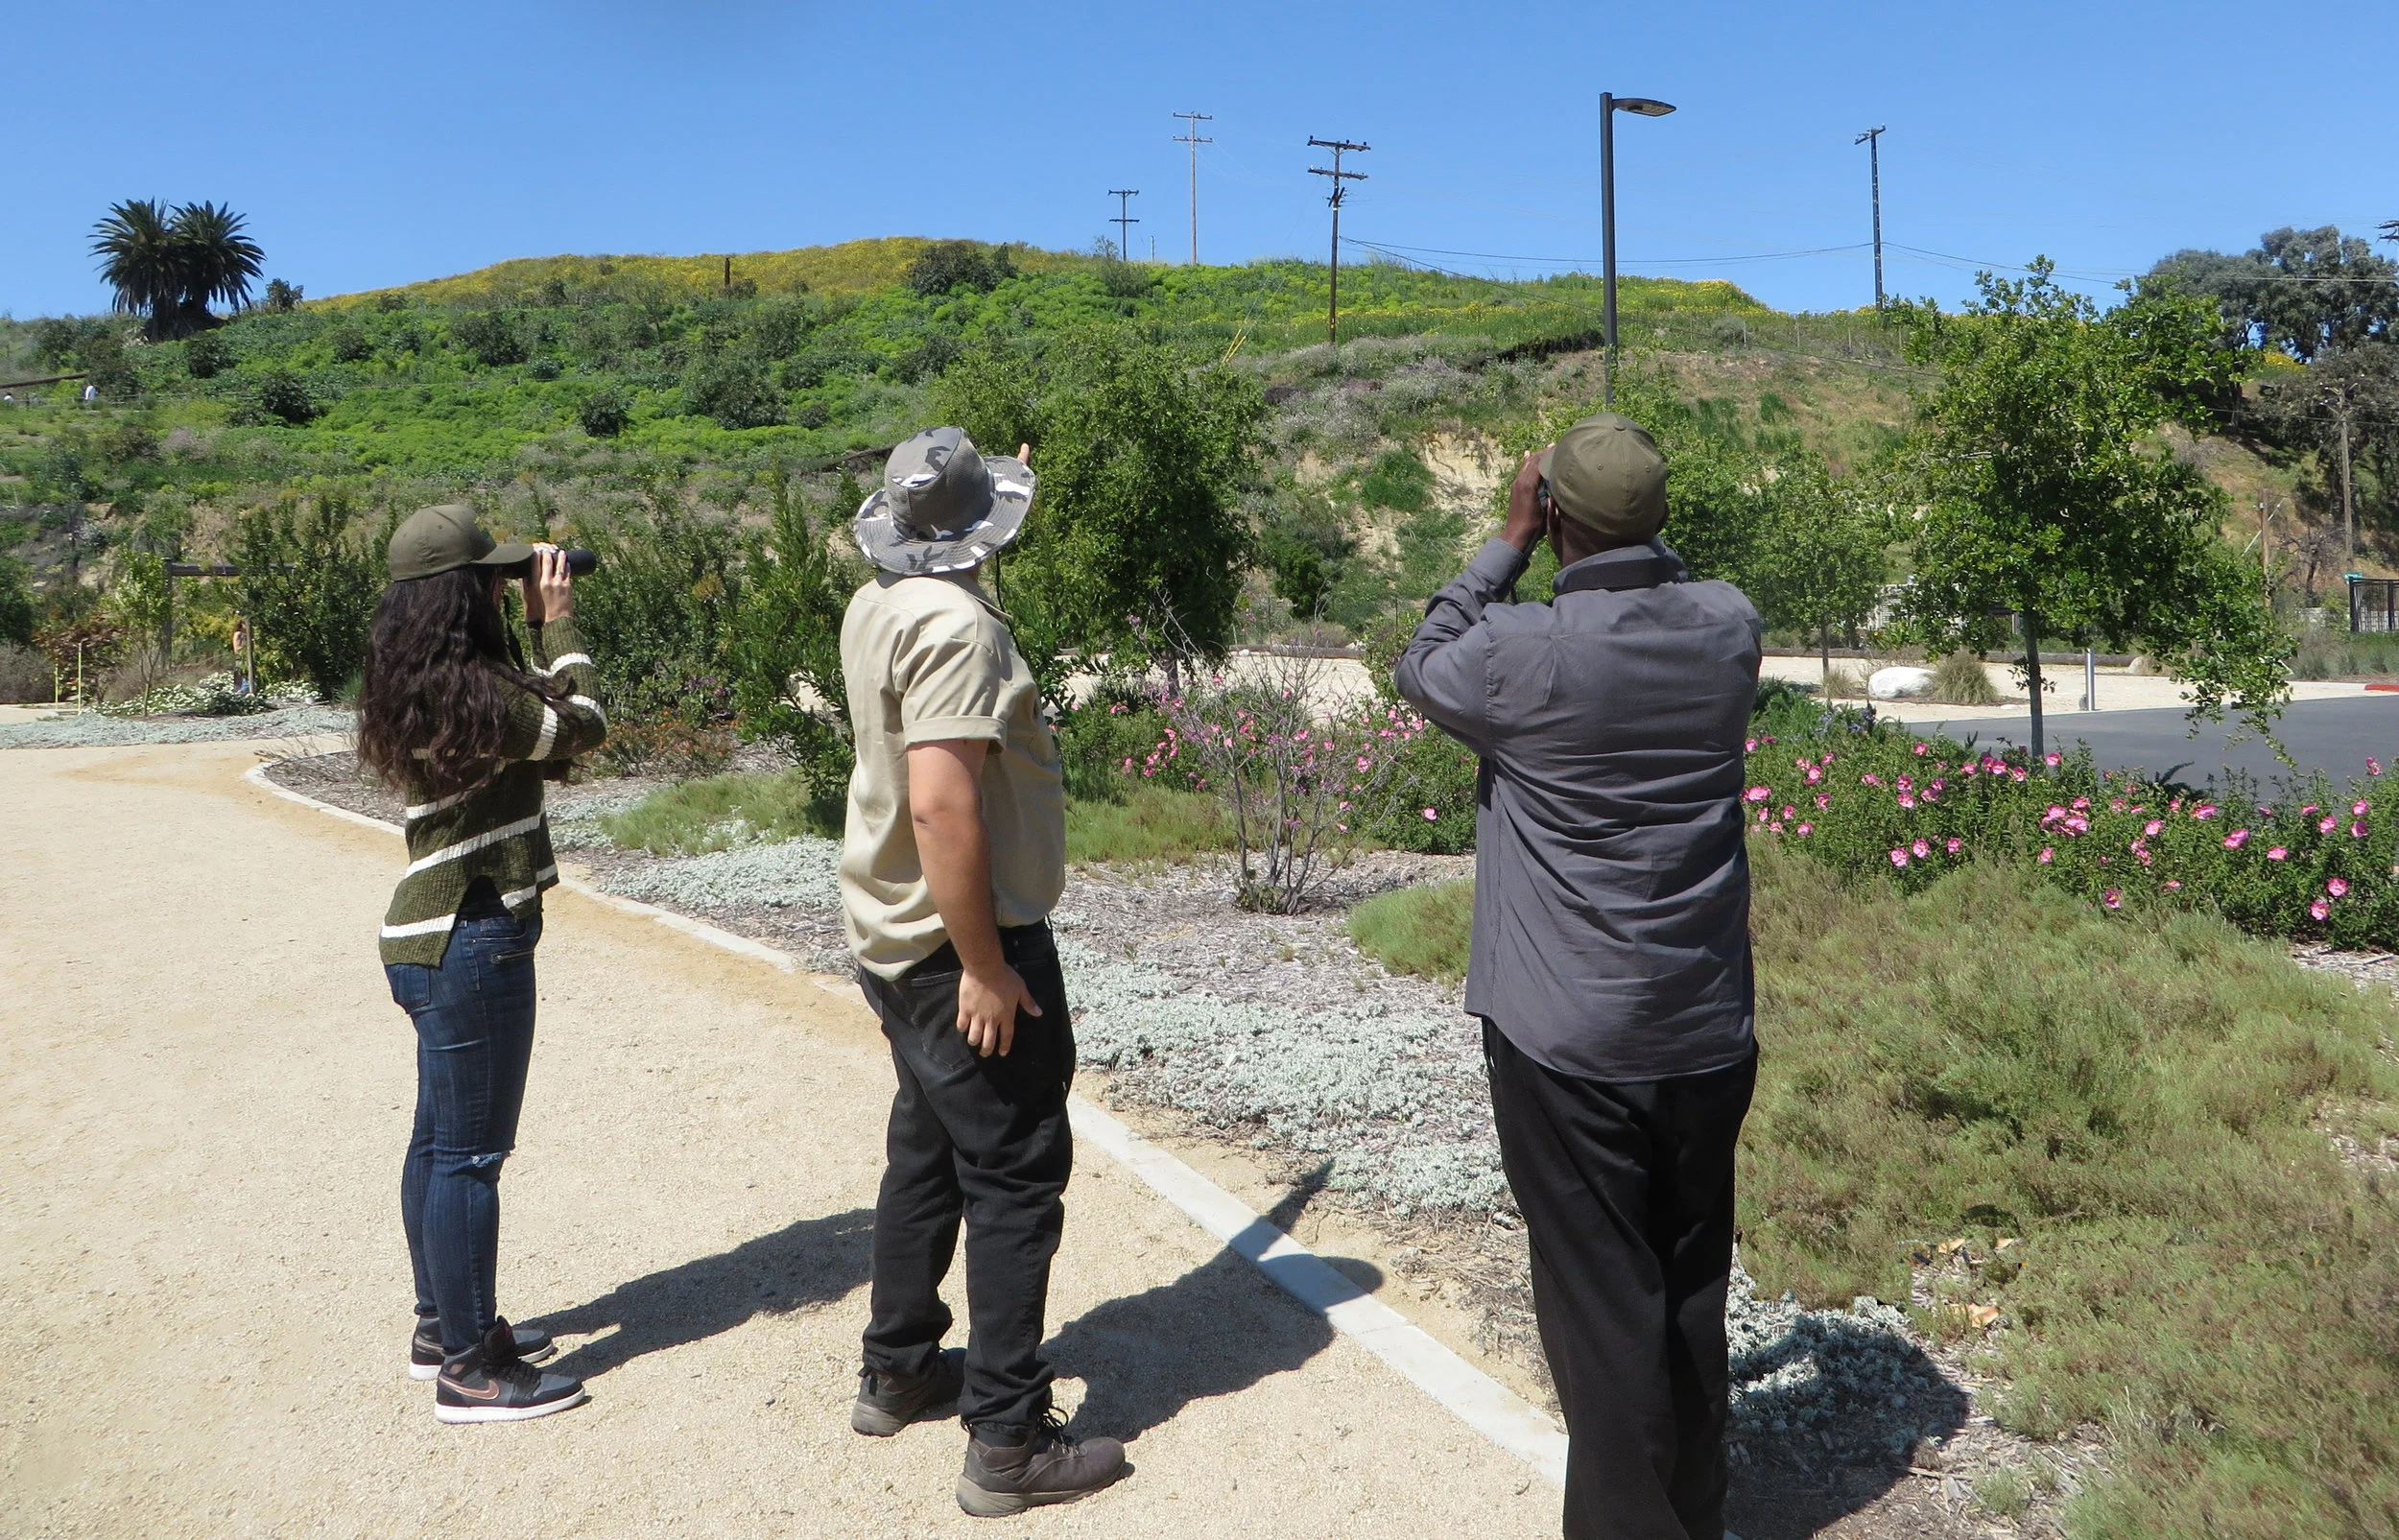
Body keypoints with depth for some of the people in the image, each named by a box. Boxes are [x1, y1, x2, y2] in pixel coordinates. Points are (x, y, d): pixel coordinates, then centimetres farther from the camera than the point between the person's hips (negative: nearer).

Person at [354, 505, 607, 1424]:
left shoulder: (416, 685, 8)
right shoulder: (467, 690, -21)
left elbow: (527, 713, 15)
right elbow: (580, 726, -11)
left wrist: (536, 632, 9)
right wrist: (556, 623, 0)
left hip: (430, 938, 10)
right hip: (472, 942, -10)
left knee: (441, 1138, 19)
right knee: (470, 1152, -2)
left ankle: (443, 1325, 33)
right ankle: (469, 1367, 9)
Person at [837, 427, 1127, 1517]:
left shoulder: (875, 609, 6)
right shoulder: (955, 626, -22)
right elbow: (943, 806, -30)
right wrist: (985, 967, -25)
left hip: (895, 936, 10)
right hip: (965, 943, -10)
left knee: (928, 1151, 21)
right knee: (1016, 1178, 0)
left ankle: (897, 1373, 35)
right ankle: (1009, 1443, 8)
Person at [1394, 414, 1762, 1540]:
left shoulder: (1524, 653, -18)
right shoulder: (1730, 628, -4)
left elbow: (1420, 670, 3)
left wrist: (1510, 542, 5)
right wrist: (1635, 534, 13)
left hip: (1569, 1043, -5)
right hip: (1707, 1035, 5)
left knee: (1602, 1307, 6)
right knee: (1692, 1295, 19)